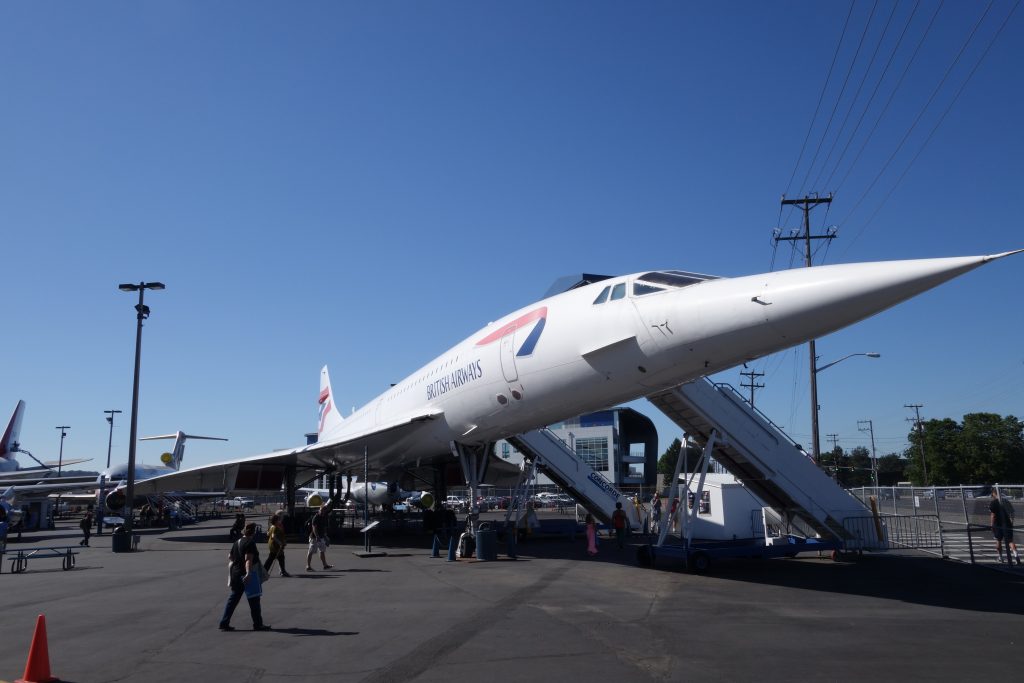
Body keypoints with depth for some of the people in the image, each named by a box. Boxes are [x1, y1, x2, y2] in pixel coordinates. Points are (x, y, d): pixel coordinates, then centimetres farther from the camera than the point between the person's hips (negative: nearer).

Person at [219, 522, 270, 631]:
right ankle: (258, 624, 8)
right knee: (254, 600, 2)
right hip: (247, 573, -8)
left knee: (233, 598, 14)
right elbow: (249, 559, -25)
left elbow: (230, 556, 19)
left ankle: (224, 623, 13)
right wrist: (248, 573, -31)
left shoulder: (236, 542, 11)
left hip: (235, 572, 8)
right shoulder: (250, 543, -15)